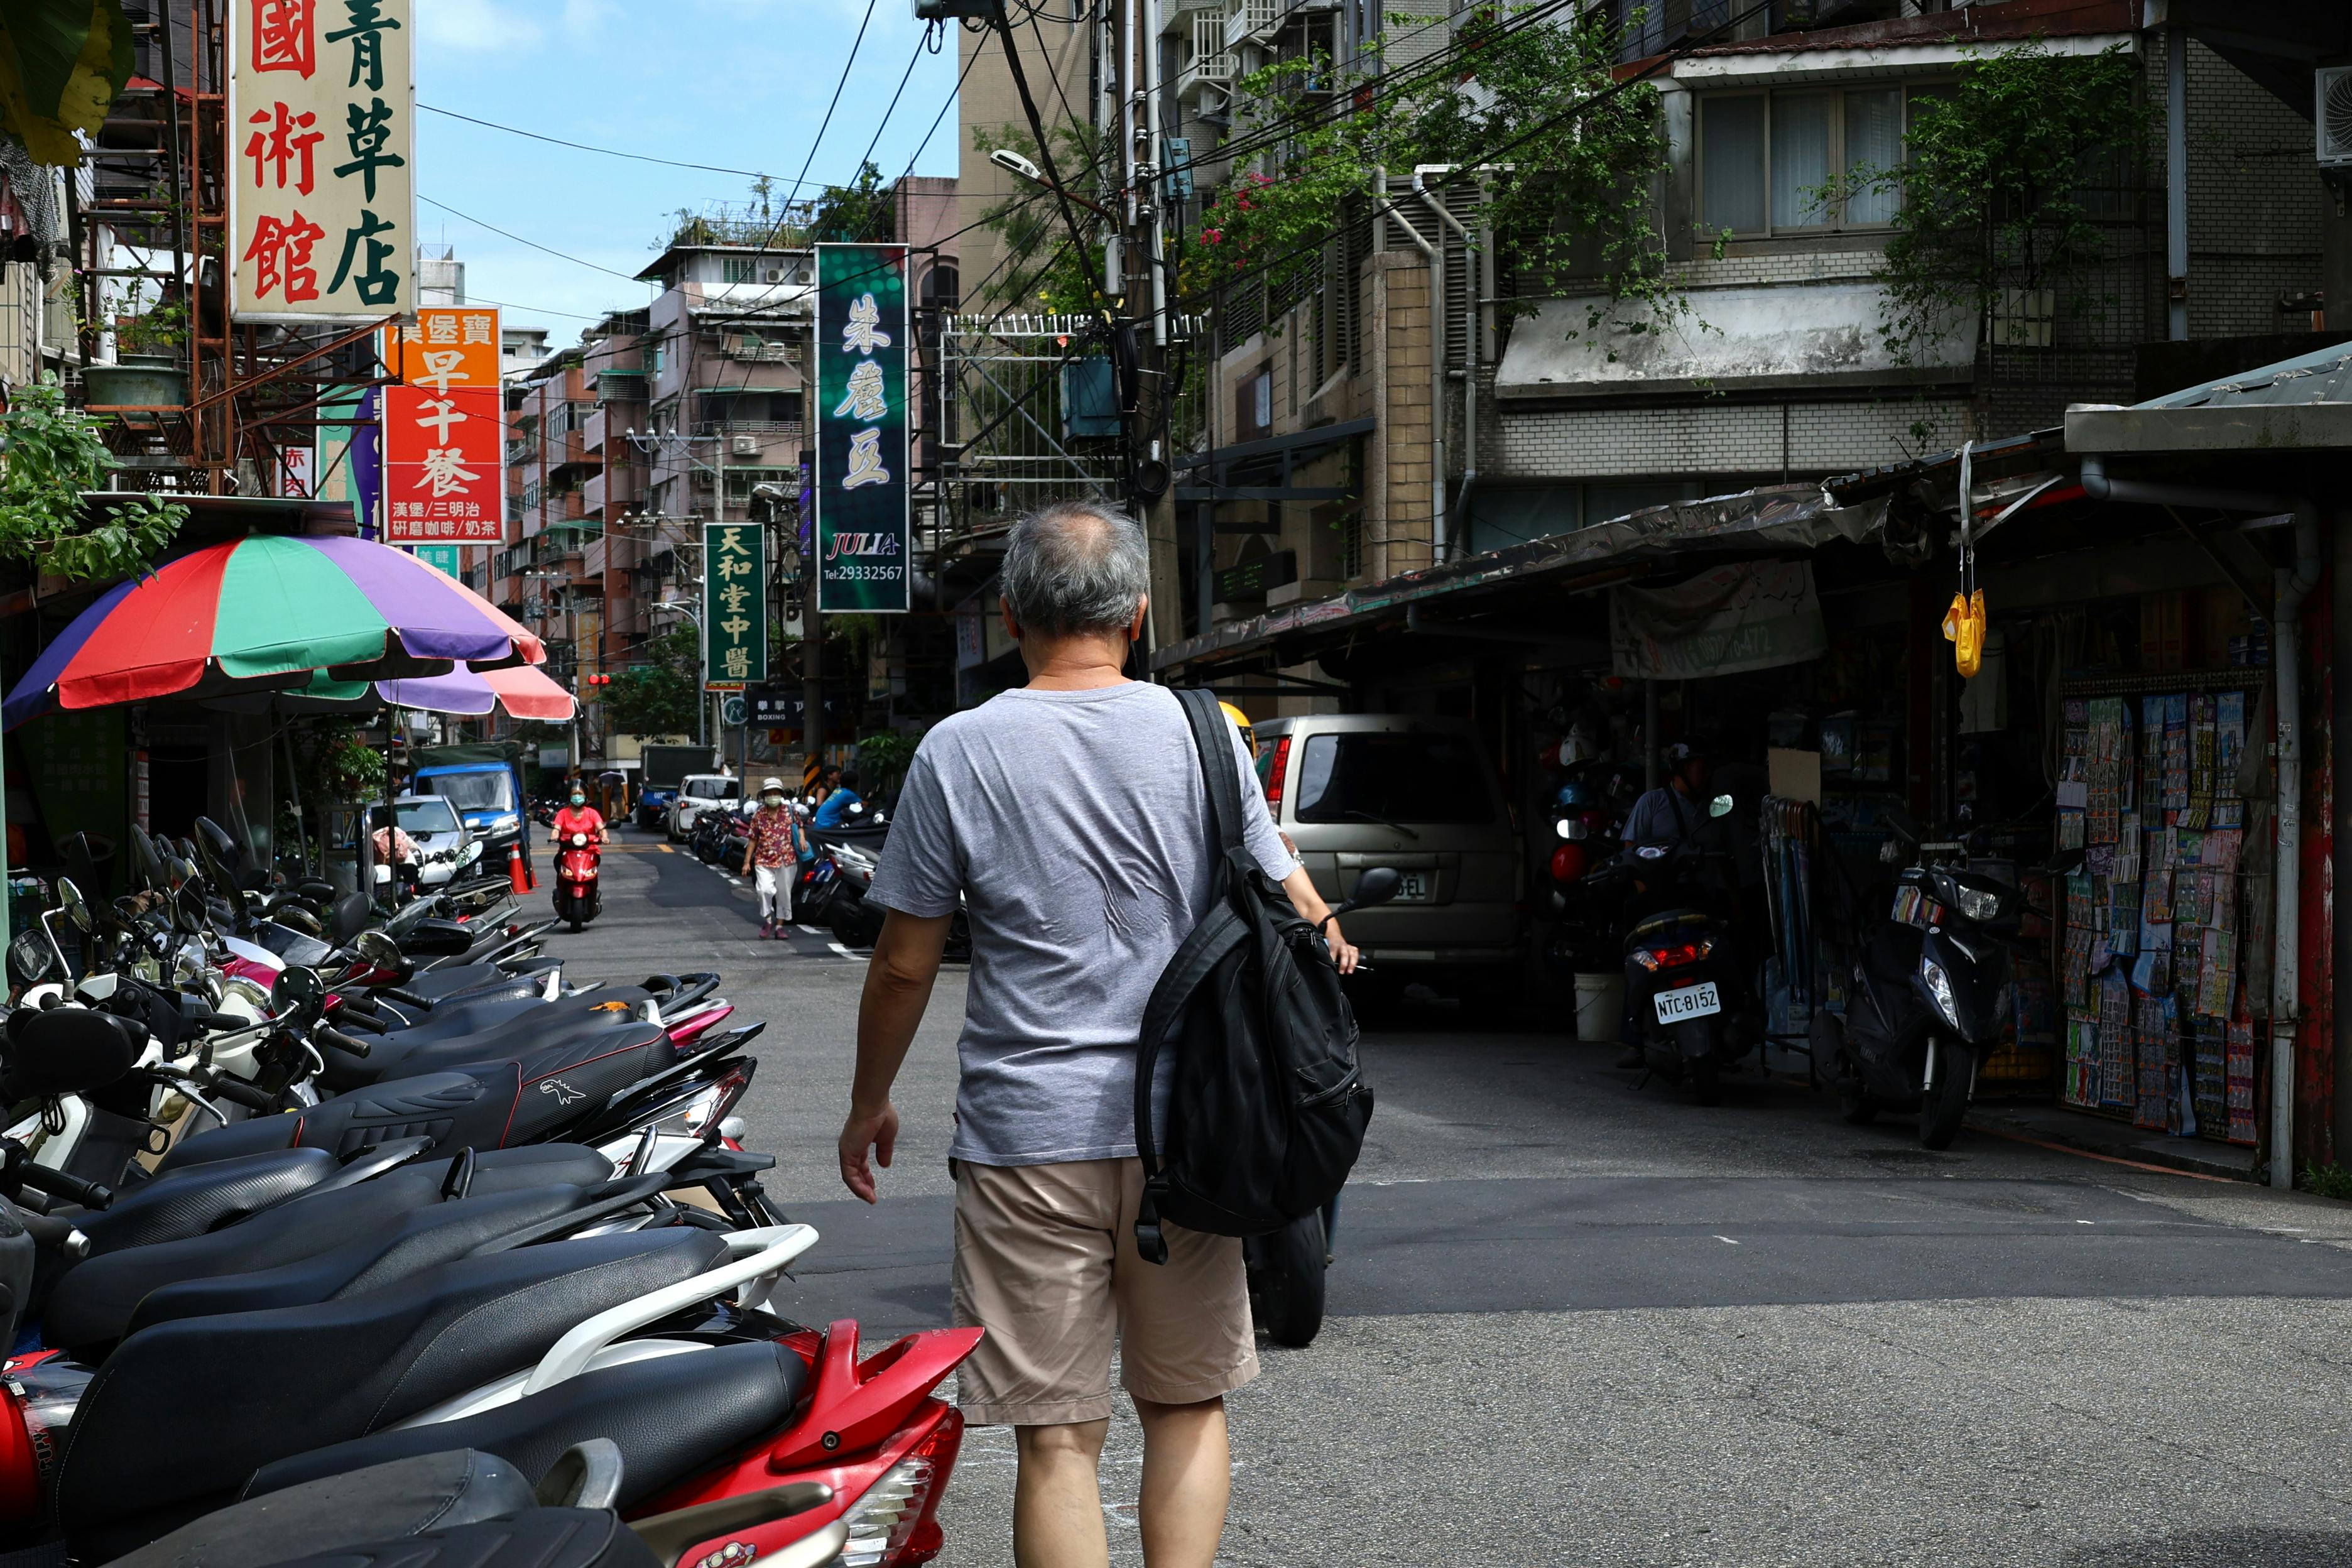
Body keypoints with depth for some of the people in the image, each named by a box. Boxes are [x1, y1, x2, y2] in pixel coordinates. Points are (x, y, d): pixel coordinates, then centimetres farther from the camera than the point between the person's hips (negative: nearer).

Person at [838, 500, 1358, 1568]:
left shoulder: (960, 752, -4)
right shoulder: (1200, 734, 0)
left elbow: (904, 965, 0)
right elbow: (1299, 914, 3)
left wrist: (868, 1104, 14)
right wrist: (1335, 956, 25)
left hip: (1029, 1134, -2)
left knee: (1057, 1438, 3)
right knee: (1186, 1404, 15)